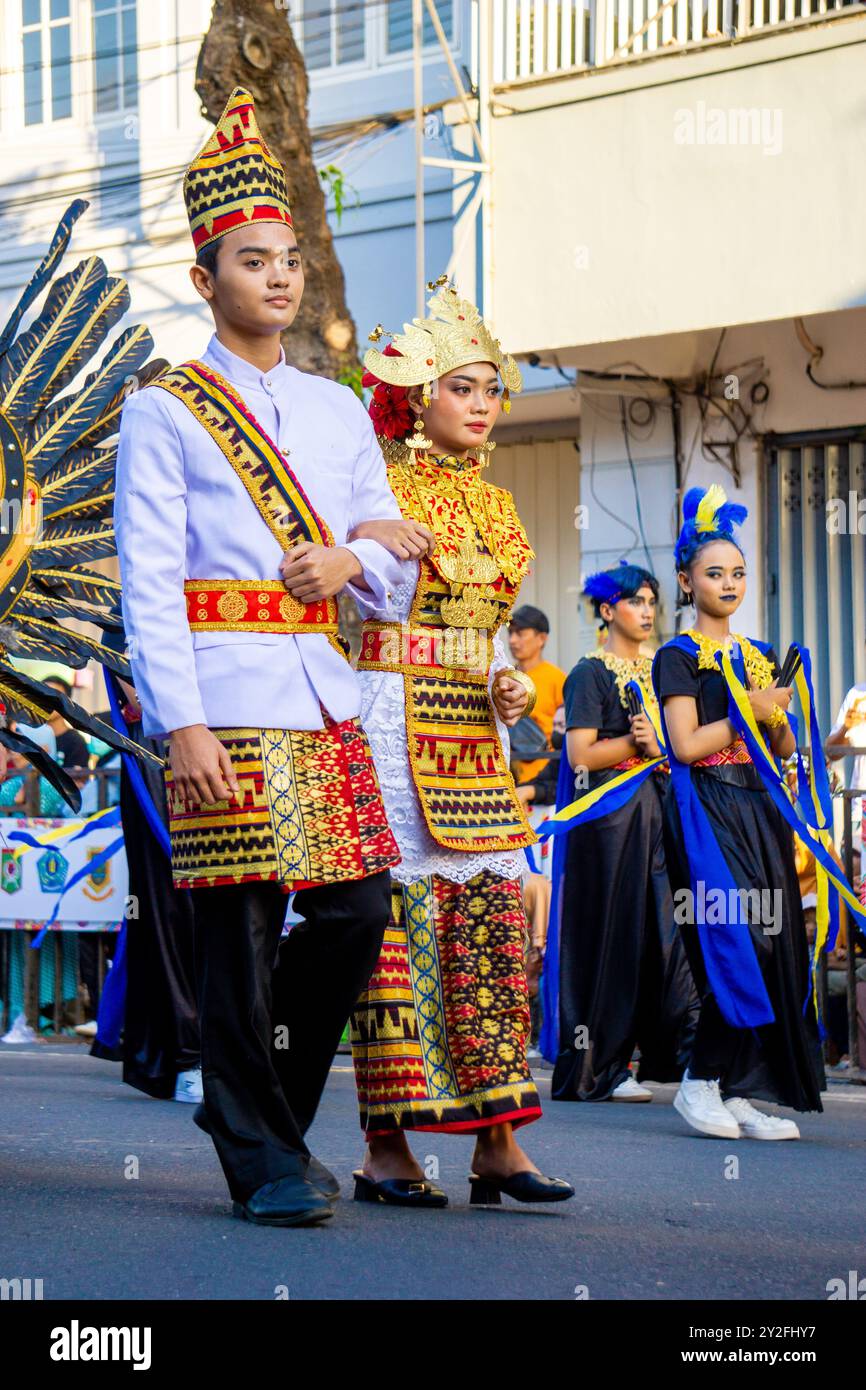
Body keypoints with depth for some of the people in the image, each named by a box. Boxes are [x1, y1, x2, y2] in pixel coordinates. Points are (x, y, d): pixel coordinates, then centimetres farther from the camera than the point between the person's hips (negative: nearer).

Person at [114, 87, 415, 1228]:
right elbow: (148, 583, -5)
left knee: (356, 912, 1)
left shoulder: (339, 411, 20)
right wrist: (179, 724, -15)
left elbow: (397, 548, 22)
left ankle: (264, 1099, 22)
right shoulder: (164, 412, 3)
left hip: (325, 694, 6)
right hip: (226, 699, -6)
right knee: (243, 928, -5)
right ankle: (262, 1161, 4)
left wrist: (355, 562, -3)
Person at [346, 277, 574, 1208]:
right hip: (394, 722, -7)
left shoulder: (495, 506, 18)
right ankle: (386, 1147, -2)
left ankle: (497, 1140, 2)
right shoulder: (380, 491, -2)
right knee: (401, 918, -8)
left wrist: (508, 686, 5)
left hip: (473, 731, 7)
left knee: (491, 920, 1)